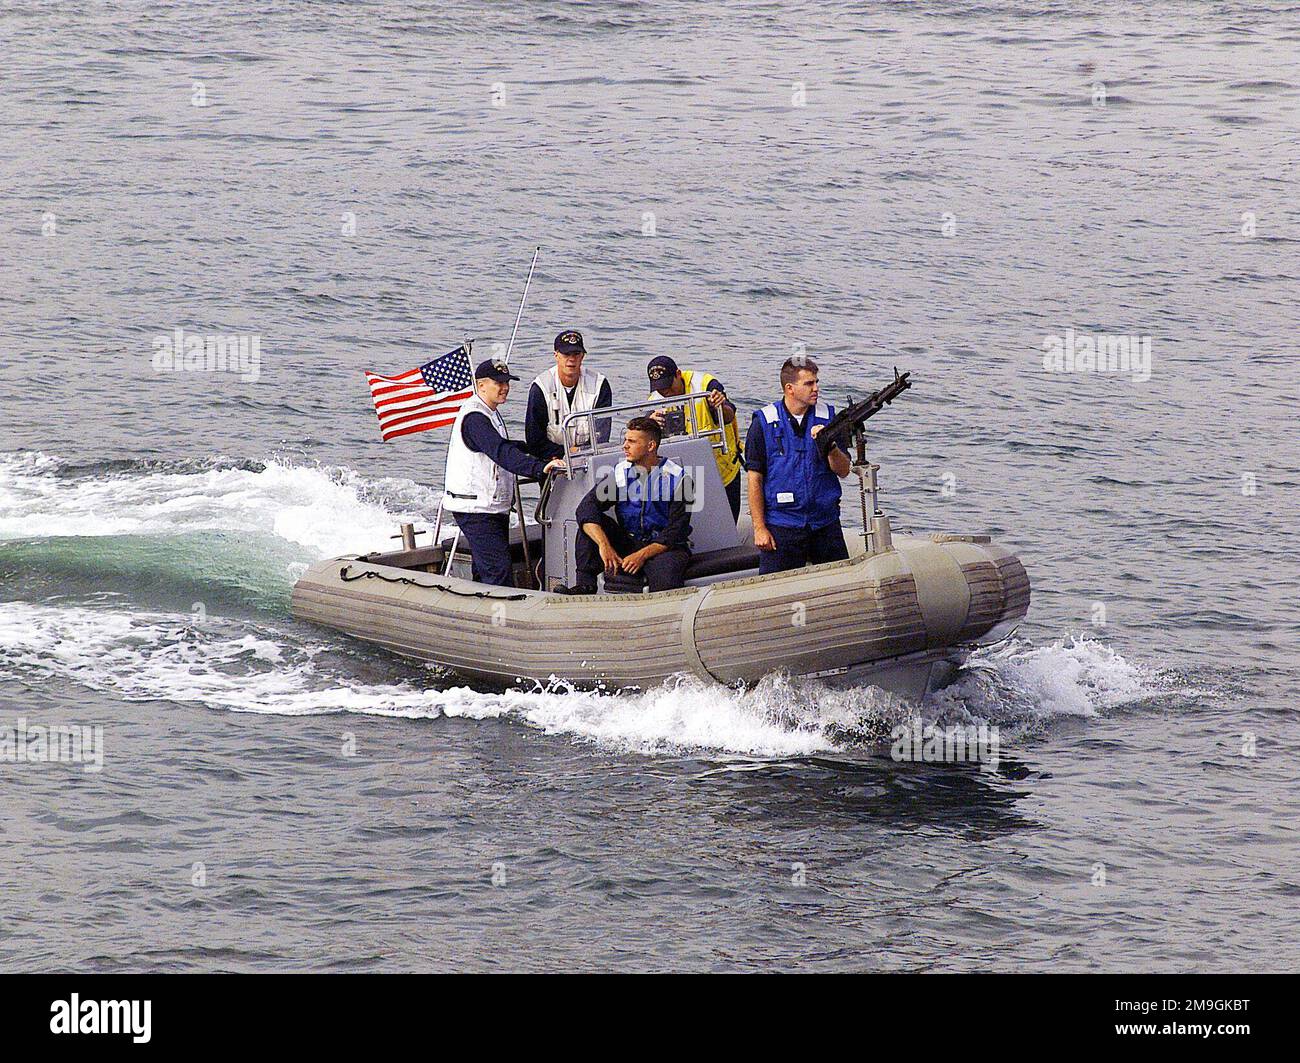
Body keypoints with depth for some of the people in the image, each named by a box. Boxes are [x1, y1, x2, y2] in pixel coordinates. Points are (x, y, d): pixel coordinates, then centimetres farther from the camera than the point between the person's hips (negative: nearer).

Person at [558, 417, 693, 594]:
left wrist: (642, 555, -23)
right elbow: (586, 508, -13)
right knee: (591, 521, -17)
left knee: (665, 582, -38)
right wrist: (604, 545, -30)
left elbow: (676, 532, -13)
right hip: (628, 543, 4)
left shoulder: (677, 478, -11)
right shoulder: (621, 473, -2)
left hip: (664, 547, -4)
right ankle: (585, 584, -21)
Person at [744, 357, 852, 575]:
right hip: (782, 524, -3)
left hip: (826, 522, 3)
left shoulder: (827, 417, 5)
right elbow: (755, 478, -3)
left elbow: (843, 471, 4)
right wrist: (759, 528, -7)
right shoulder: (764, 422, -4)